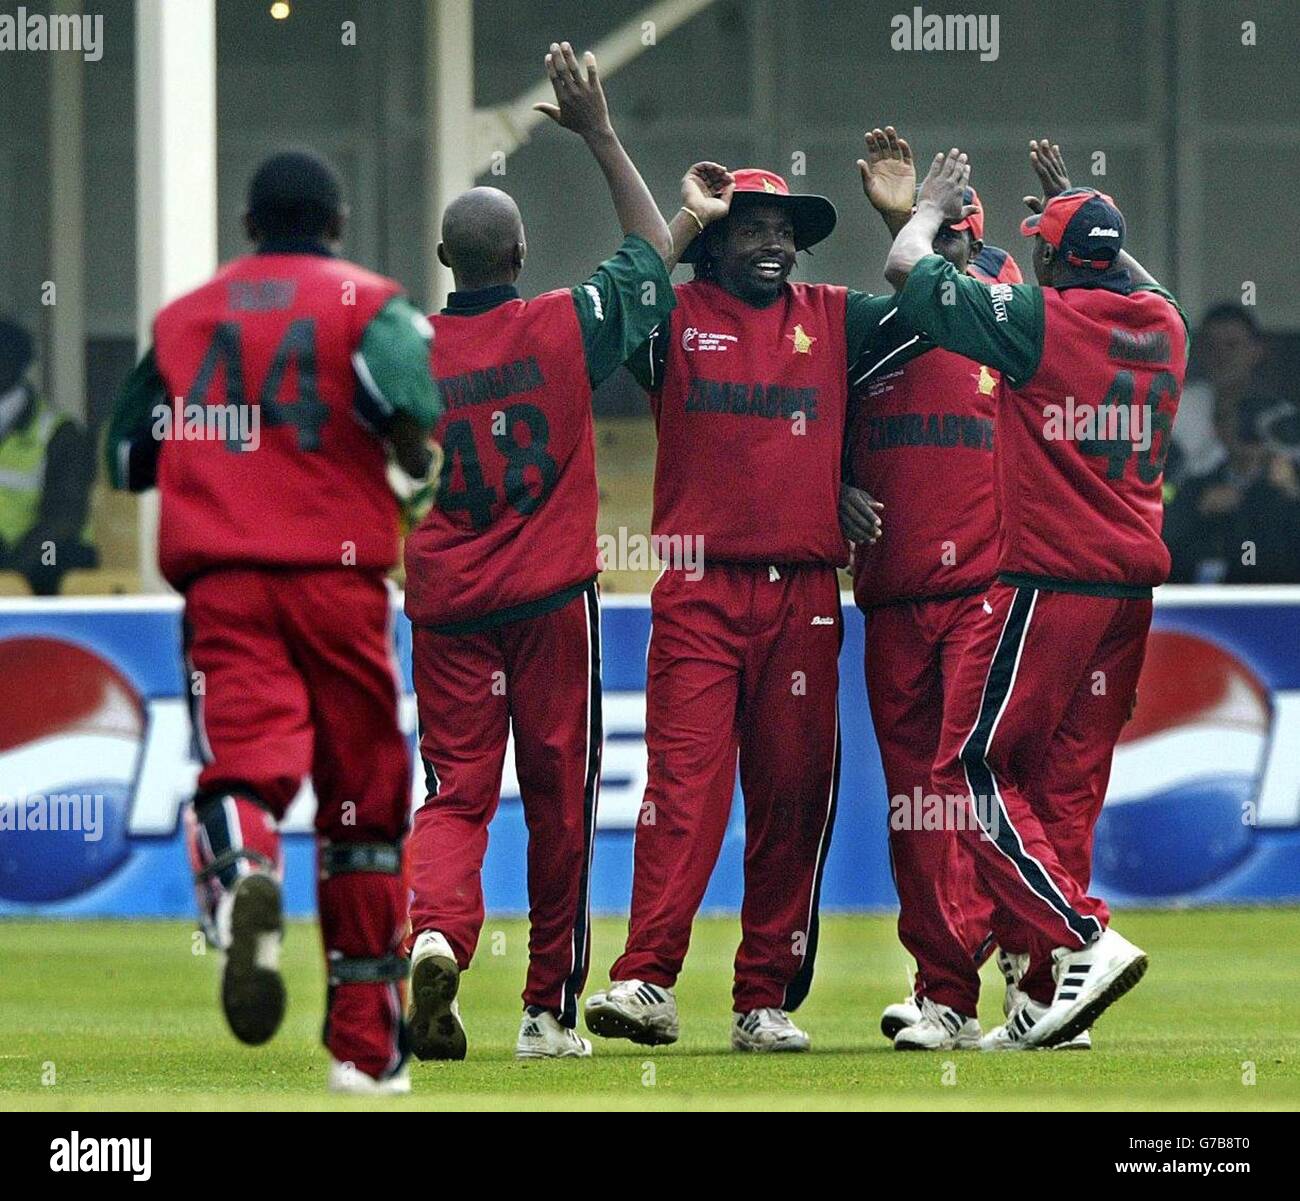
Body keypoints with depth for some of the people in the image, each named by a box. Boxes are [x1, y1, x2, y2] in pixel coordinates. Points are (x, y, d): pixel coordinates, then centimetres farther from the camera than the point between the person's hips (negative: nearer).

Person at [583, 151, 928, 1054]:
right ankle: (647, 981, -20)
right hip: (698, 591, -3)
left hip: (804, 596, 3)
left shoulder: (833, 321, 14)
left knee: (794, 794, 3)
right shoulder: (675, 318, 7)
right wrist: (692, 208, -3)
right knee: (685, 777, -14)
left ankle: (765, 1001, 8)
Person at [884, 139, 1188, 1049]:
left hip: (1050, 583, -7)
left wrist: (931, 208, 20)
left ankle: (1083, 940, -16)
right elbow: (1132, 275, 36)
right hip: (1133, 586, 7)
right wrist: (1077, 203, 46)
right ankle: (1053, 997, 8)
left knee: (973, 767, -3)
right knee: (1067, 784, 10)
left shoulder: (1040, 318, -10)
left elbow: (906, 267, 1)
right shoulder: (1161, 323, 9)